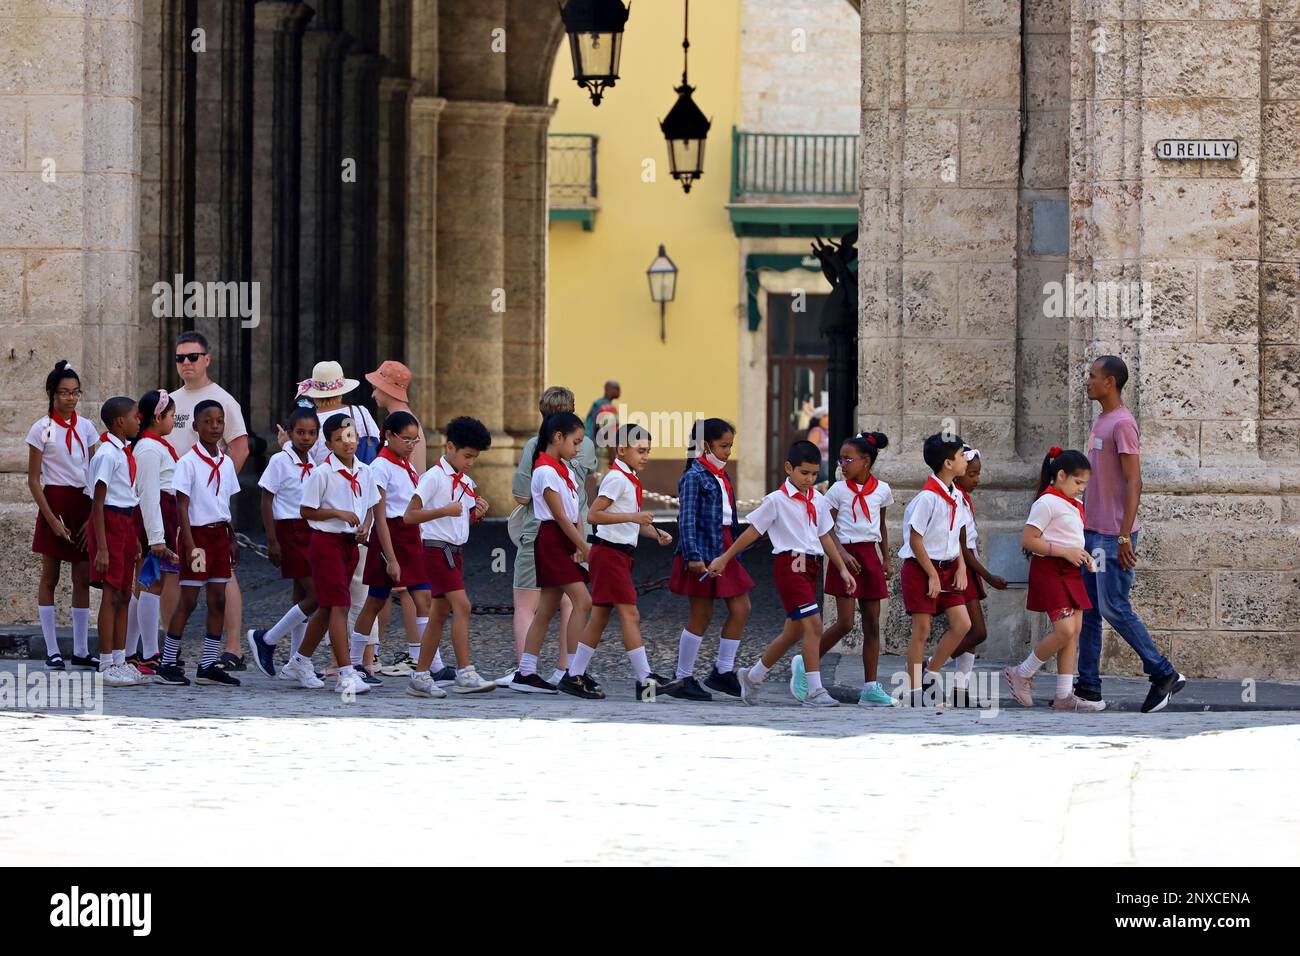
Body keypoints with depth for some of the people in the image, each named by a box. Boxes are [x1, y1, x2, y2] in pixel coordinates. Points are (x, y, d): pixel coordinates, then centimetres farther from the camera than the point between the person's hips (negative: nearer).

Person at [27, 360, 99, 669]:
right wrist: (52, 519, -12)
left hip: (83, 504, 4)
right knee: (50, 577, 1)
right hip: (55, 502, -4)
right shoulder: (42, 429, -4)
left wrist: (93, 515, -1)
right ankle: (52, 650, 3)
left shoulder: (86, 427, 8)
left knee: (83, 579, 4)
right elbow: (33, 479, -5)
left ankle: (81, 650, 9)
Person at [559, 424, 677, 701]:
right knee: (630, 615, -11)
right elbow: (593, 515, -22)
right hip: (609, 552, -10)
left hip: (620, 554, 10)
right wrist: (632, 516, -26)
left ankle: (574, 676, 14)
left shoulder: (630, 480, 16)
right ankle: (645, 680, -13)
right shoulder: (617, 479, -14)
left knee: (600, 616, 11)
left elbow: (635, 521, 24)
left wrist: (655, 533, 5)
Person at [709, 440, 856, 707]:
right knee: (813, 624, -18)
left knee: (794, 631, 13)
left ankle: (753, 676, 31)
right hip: (789, 564, -7)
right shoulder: (777, 500, -6)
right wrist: (724, 559, 2)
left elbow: (825, 537, 18)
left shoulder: (817, 501, 12)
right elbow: (752, 532, 0)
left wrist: (843, 569, 13)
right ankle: (814, 691, -19)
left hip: (811, 566, 7)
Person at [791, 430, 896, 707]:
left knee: (872, 623, 2)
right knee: (845, 623, -11)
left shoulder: (881, 490, 7)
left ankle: (871, 687, 4)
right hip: (847, 555, -4)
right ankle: (806, 664, 7)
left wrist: (886, 559, 16)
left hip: (870, 555, 4)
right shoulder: (838, 490, -3)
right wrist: (842, 553, -19)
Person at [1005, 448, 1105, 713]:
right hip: (1049, 571, -9)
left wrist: (1083, 554, 6)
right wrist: (1065, 552, -20)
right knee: (1065, 631, -16)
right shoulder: (1047, 503, -12)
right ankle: (1022, 674, 3)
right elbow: (1028, 540, -17)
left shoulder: (1074, 505, 15)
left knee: (1074, 632, 4)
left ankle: (1065, 695, 5)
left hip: (1070, 572, 9)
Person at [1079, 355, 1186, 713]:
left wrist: (1124, 536, -21)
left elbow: (1133, 483, -18)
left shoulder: (1122, 424, -14)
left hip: (1113, 536, -10)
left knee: (1114, 609, -8)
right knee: (1088, 611, 8)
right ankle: (1088, 687, 10)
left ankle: (1164, 674, 1)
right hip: (1093, 532, 10)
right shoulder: (1100, 422, 16)